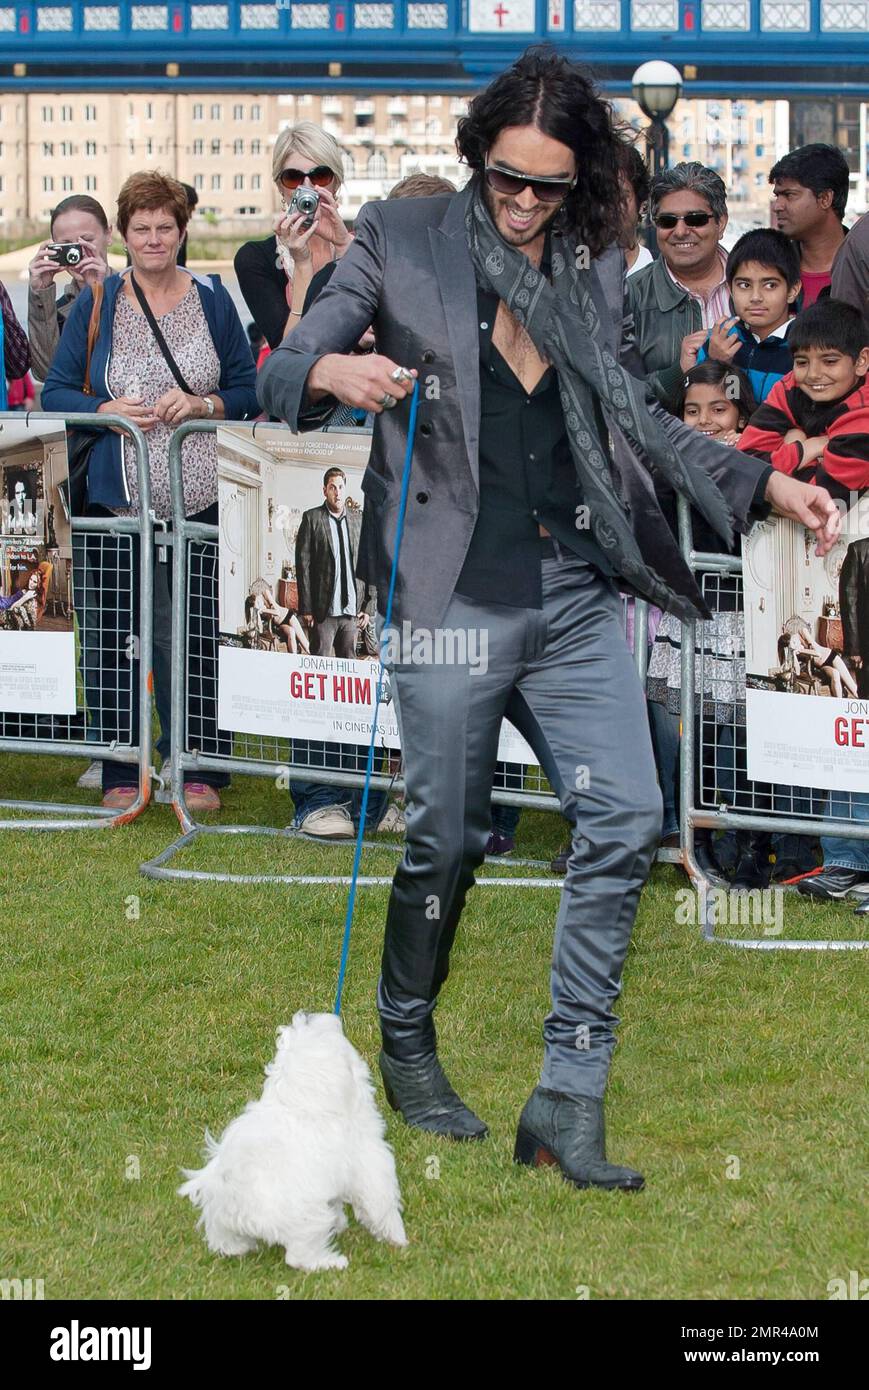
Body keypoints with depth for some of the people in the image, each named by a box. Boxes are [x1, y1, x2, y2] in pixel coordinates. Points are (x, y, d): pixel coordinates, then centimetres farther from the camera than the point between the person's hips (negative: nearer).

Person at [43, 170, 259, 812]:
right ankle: (120, 773, 9)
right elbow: (55, 392, 8)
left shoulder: (212, 298, 8)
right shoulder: (96, 302, 6)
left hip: (202, 497, 0)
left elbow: (251, 391, 10)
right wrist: (107, 412, -10)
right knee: (118, 634, 0)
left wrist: (203, 405, -9)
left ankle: (201, 770, 10)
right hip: (120, 499, 0)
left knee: (202, 633, 0)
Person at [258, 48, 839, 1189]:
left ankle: (569, 1097, -1)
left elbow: (637, 420, 21)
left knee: (626, 817, -7)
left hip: (574, 591, 4)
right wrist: (334, 373, -27)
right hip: (454, 589, -4)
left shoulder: (598, 271, 12)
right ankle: (407, 1047, 27)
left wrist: (765, 484, 12)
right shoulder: (402, 240, 1)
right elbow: (282, 373, -3)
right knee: (448, 837, 1)